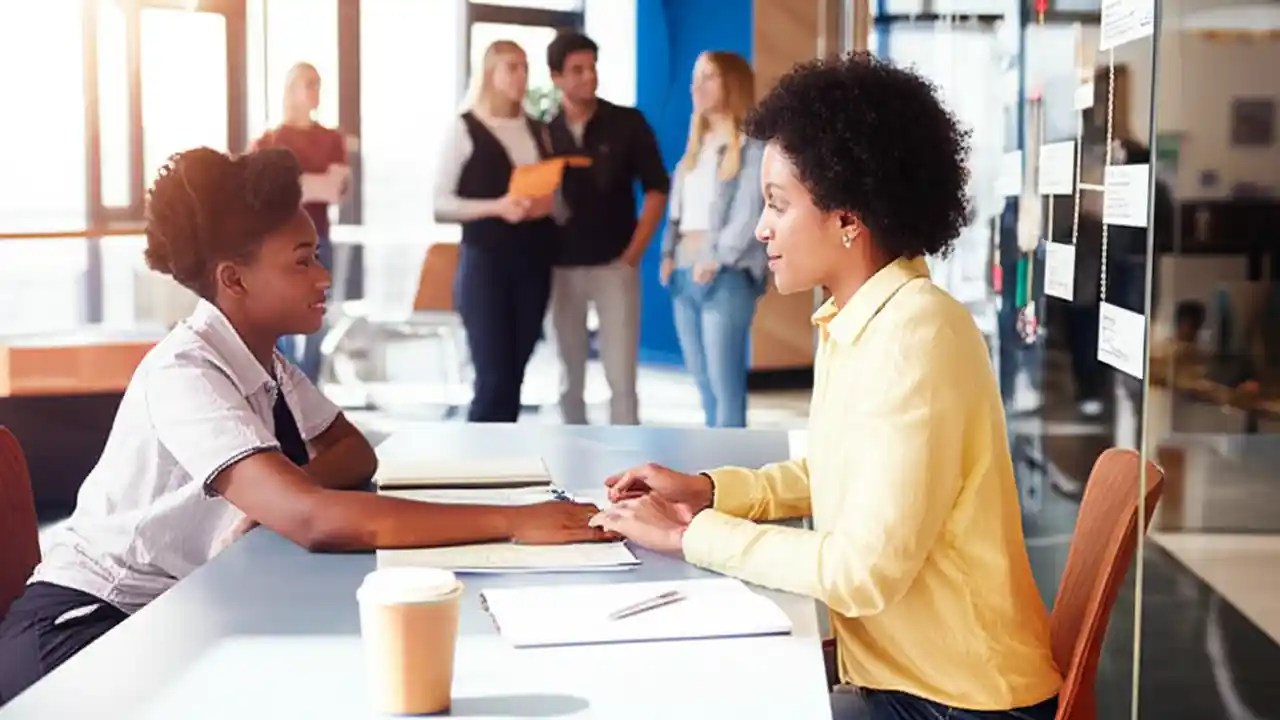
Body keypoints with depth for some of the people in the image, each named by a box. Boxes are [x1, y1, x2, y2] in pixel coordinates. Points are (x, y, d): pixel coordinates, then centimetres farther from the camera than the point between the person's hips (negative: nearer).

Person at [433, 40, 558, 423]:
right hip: (484, 263, -5)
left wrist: (550, 203, -7)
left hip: (533, 265, 5)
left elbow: (559, 192, 17)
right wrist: (496, 207, -20)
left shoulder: (537, 130, 13)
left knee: (514, 374, 6)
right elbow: (440, 203, -7)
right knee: (494, 376, -9)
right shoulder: (465, 128, -2)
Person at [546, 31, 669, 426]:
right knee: (570, 377, 9)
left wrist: (633, 253, -5)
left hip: (614, 265, -2)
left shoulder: (627, 123, -1)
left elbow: (657, 189, 1)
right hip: (562, 269, 2)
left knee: (621, 375, -5)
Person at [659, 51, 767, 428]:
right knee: (703, 383, 11)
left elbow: (750, 211, -13)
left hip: (725, 277, -8)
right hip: (685, 274, 8)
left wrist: (718, 258, -16)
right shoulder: (697, 144, 20)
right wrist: (669, 253, 6)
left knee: (725, 384, -6)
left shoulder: (752, 144, -5)